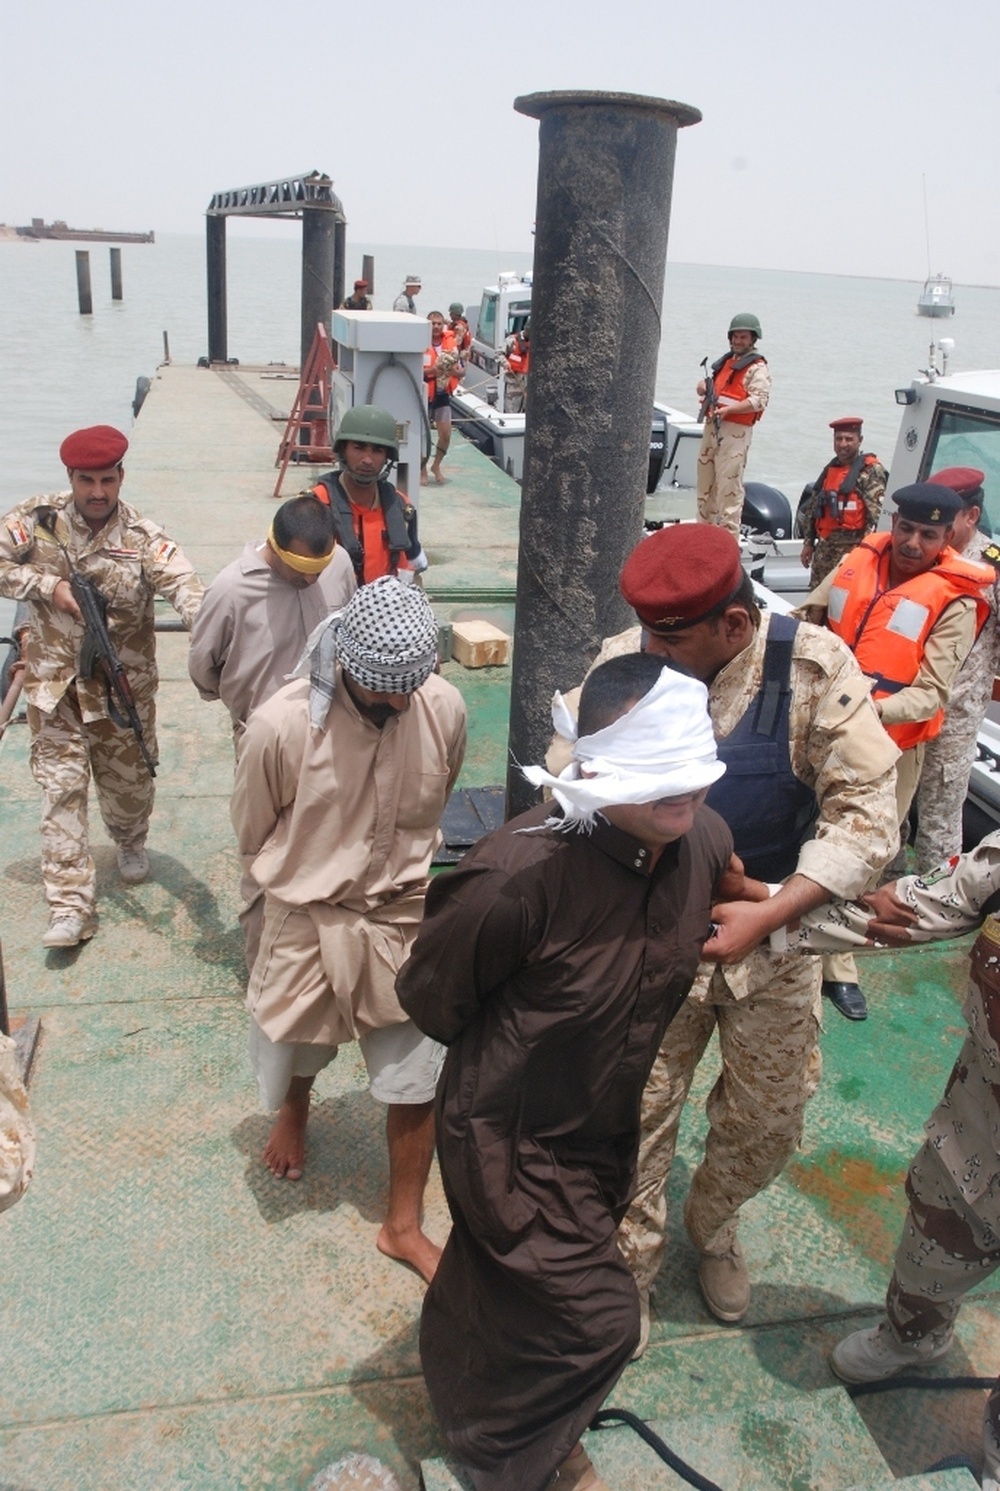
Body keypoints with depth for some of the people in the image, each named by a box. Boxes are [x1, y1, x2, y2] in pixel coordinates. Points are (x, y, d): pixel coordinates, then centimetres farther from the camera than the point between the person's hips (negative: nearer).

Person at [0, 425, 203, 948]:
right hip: (54, 682, 1)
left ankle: (130, 842, 50)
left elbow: (182, 583, -28)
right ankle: (70, 907, 4)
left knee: (129, 779, 16)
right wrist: (48, 586, -17)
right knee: (61, 787, -1)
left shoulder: (143, 537, -13)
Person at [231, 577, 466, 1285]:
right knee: (296, 1050, 25)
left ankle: (404, 1225, 32)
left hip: (402, 917, 1)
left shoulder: (445, 709, -18)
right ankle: (295, 1111, 62)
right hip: (306, 917, -1)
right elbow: (253, 830, -5)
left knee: (417, 1084, 9)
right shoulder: (281, 724, -26)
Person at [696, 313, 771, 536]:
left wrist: (728, 409, -27)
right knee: (705, 482, 13)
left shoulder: (757, 368, -4)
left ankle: (728, 534, -12)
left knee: (729, 486, -12)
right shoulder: (725, 362, 21)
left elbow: (760, 400, -17)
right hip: (712, 427, 9)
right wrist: (703, 387, 8)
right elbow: (710, 385, 33)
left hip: (735, 431, -9)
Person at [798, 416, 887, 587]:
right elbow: (813, 509, 21)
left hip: (851, 548, -8)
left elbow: (877, 514, -15)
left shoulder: (871, 471, -7)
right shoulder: (830, 469, 16)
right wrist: (808, 542, 18)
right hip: (825, 547, 8)